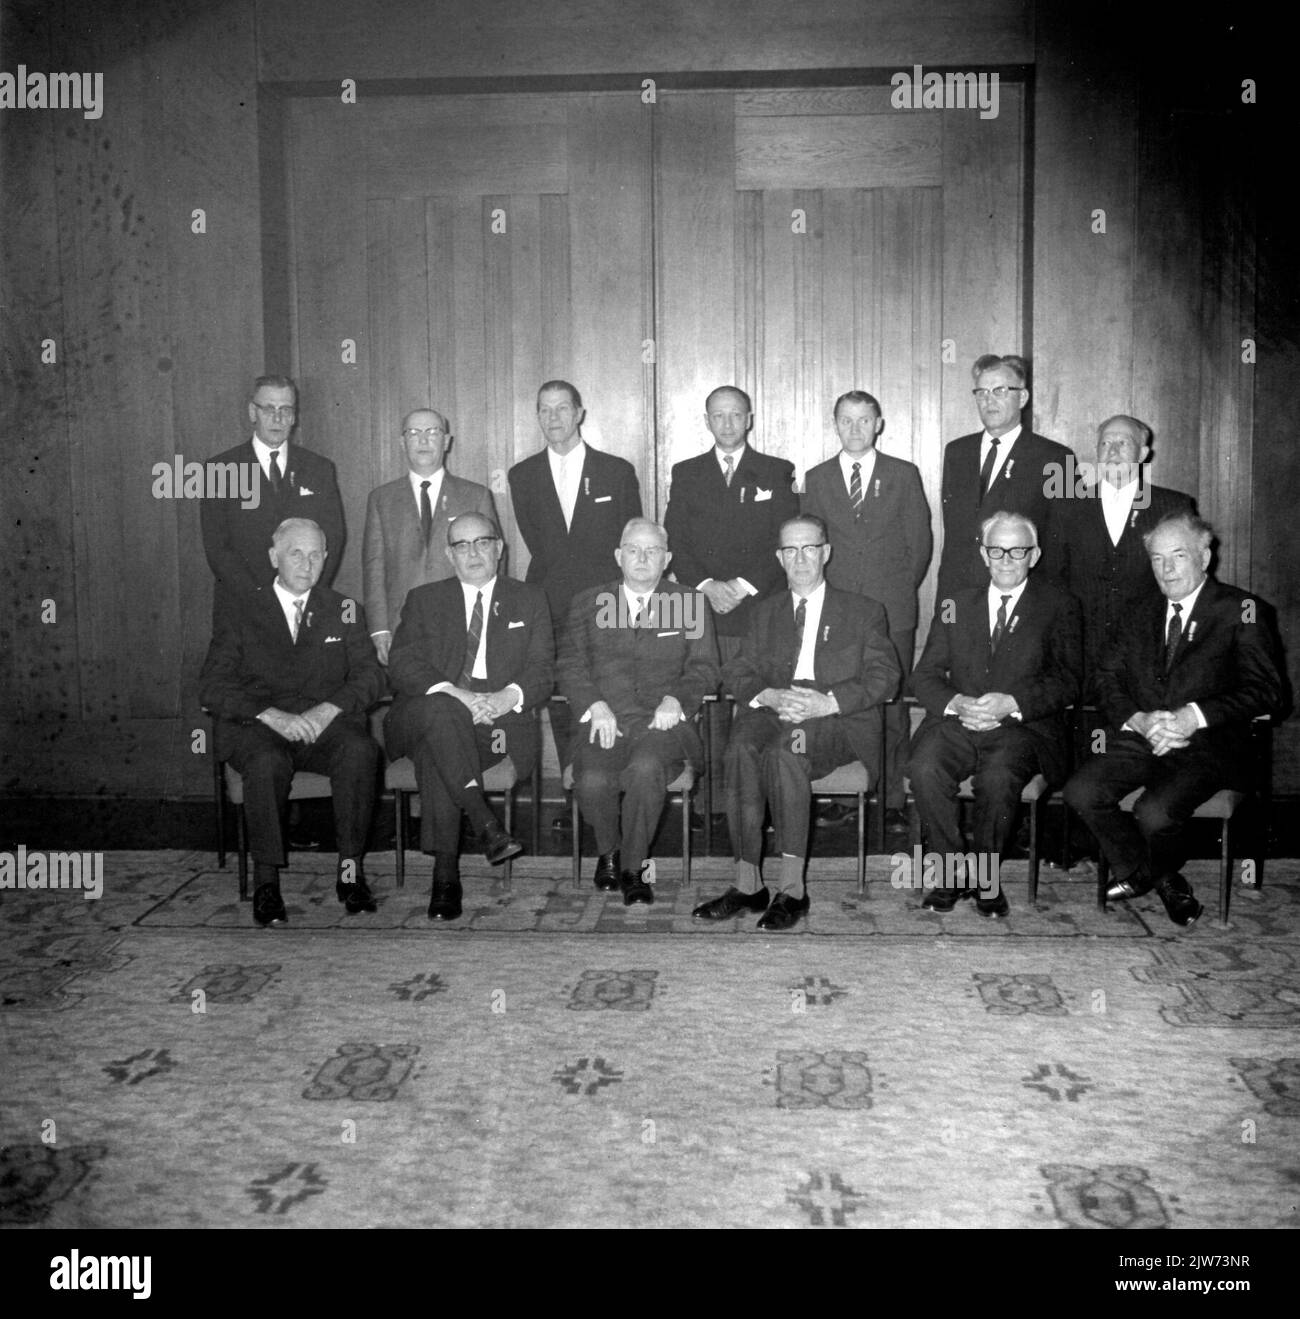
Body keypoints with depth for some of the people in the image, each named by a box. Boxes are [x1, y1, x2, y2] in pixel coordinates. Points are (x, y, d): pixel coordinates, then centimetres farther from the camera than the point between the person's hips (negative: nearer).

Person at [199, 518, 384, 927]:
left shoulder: (344, 612, 16)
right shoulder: (241, 616, 10)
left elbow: (370, 675, 6)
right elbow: (212, 686, -1)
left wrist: (327, 710, -14)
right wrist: (272, 715, -17)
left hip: (326, 725, 1)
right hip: (257, 728, -1)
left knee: (360, 751, -31)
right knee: (267, 763, -35)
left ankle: (351, 872, -23)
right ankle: (266, 883, -26)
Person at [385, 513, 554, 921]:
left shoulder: (529, 600, 19)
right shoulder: (423, 600, 18)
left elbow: (542, 670, 6)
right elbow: (401, 665, 2)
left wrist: (508, 697, -17)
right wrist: (452, 693, -18)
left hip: (499, 720, -1)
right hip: (428, 716, 1)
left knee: (436, 755, -34)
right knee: (439, 709, -38)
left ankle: (445, 876, -37)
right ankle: (486, 824, -45)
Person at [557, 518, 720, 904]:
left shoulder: (690, 603, 16)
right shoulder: (587, 604, 18)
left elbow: (704, 668, 9)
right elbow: (571, 666, 9)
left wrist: (675, 700, -11)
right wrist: (595, 705, -9)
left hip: (664, 723, -1)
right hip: (607, 724, 1)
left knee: (645, 768, -35)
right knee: (593, 781, -29)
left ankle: (633, 866, -14)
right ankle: (608, 850, 4)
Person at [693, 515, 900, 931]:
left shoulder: (864, 612, 16)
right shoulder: (763, 613, 25)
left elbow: (884, 677, 2)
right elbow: (736, 674, 14)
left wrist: (827, 702, -16)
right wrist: (768, 696, -11)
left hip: (839, 721, -3)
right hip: (772, 712, 3)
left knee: (783, 749, -37)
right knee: (741, 748, -33)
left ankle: (791, 889, -34)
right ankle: (747, 884, -30)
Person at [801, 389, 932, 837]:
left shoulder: (904, 475, 7)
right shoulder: (816, 479, 10)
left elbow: (921, 540, 9)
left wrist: (901, 591, 5)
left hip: (892, 611, -1)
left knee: (892, 707, -1)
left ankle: (893, 800, 7)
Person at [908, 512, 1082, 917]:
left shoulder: (1059, 607, 10)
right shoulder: (955, 606, 19)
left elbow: (1068, 682, 0)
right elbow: (925, 675, 11)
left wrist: (1012, 703, -16)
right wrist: (956, 703, -12)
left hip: (1024, 728, -2)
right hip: (957, 722, 3)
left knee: (997, 777, -34)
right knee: (925, 769, -29)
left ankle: (986, 876, -11)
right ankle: (955, 872, -12)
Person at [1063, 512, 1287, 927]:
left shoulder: (1242, 611, 1)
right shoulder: (1140, 617, 18)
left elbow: (1266, 690, -8)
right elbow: (1109, 679, 10)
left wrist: (1194, 716, -21)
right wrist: (1139, 720, -11)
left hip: (1206, 745, -5)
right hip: (1139, 739, 5)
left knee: (1154, 812, -29)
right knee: (1081, 791, -19)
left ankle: (1167, 874, 8)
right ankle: (1138, 872, 7)